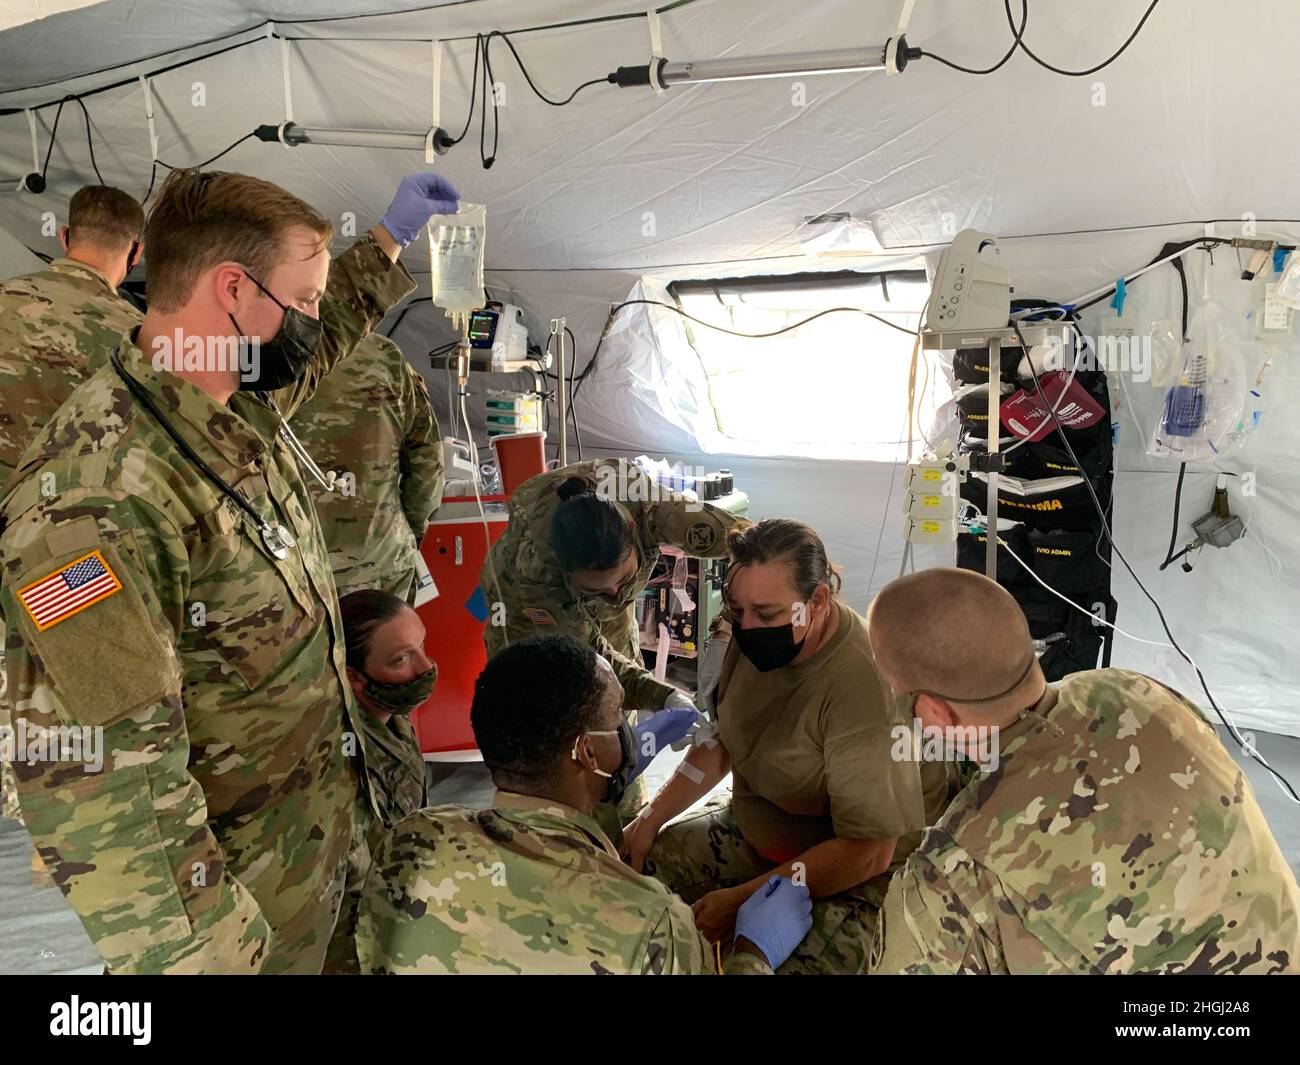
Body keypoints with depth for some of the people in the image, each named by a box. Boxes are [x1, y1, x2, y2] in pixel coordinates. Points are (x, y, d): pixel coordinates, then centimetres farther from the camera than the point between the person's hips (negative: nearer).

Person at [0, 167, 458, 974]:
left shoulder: (241, 402, -3)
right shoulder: (95, 496, -32)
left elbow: (322, 338, 21)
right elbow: (96, 781, -32)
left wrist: (391, 238, 25)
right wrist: (197, 953, -28)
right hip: (231, 882, -8)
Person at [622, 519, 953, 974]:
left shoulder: (864, 686, -31)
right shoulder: (756, 639, -6)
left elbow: (867, 853, -27)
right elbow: (723, 742, 12)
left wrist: (741, 900, -23)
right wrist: (650, 819, 3)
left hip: (855, 871, -7)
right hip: (753, 829, 7)